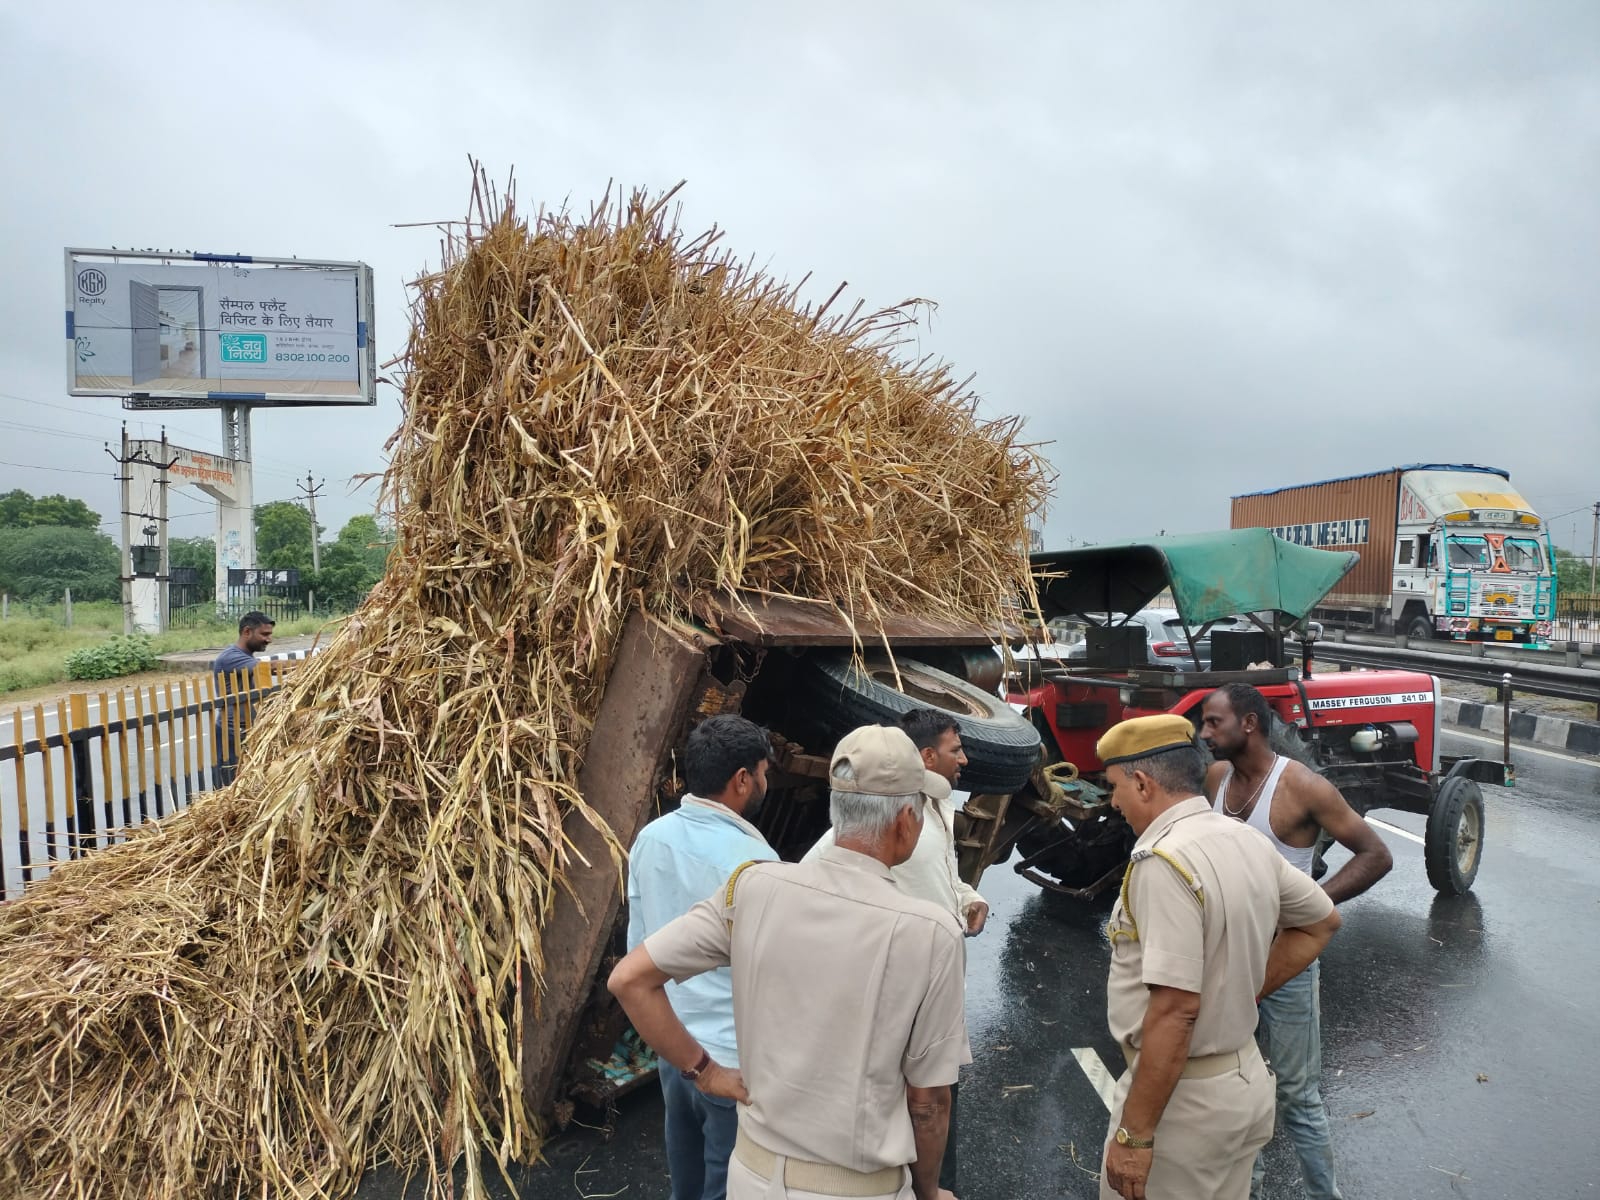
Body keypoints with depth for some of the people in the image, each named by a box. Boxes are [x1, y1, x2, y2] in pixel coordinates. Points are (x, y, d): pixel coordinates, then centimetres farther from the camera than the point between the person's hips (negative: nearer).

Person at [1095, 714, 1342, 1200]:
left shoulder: (1163, 860, -25)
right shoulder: (1248, 841, 2)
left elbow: (1176, 1007, -28)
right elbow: (1323, 921, 18)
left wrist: (1134, 1131, -22)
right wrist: (1246, 993, 12)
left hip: (1184, 1096, -8)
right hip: (1243, 1078, 8)